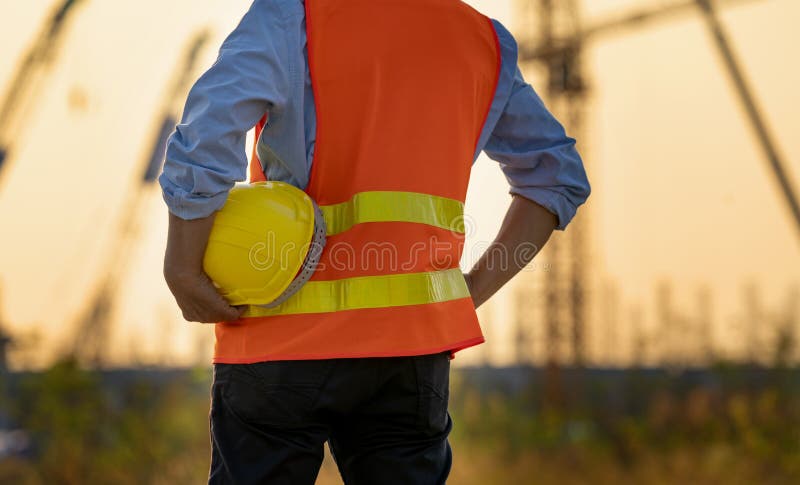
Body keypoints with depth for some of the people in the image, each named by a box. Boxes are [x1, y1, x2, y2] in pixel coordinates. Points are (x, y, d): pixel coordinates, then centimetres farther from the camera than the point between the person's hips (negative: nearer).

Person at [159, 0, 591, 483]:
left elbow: (205, 138, -19)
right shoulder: (484, 41, 12)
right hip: (416, 348, 4)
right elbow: (558, 177, 19)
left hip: (286, 336, -4)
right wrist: (473, 292, 14)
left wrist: (182, 271, -9)